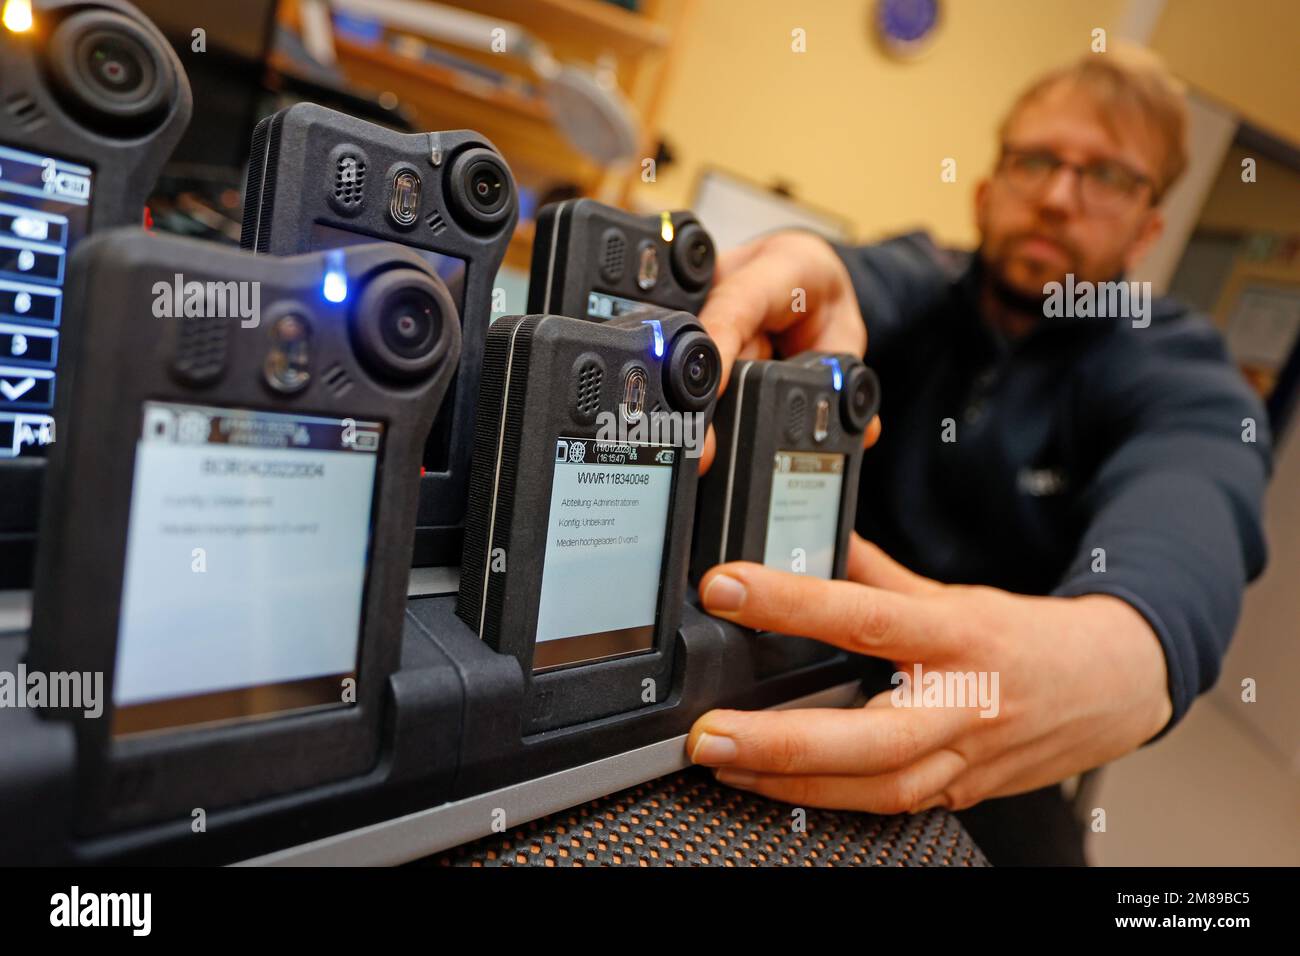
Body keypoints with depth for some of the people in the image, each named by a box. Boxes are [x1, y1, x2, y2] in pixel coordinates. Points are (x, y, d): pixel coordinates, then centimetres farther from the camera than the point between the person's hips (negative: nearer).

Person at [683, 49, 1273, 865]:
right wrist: (795, 265, -45)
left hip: (1000, 738, 0)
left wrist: (1130, 650, -49)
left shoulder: (1179, 374, -5)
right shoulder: (919, 284, 1)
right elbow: (857, 284, -21)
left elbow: (1191, 497, -27)